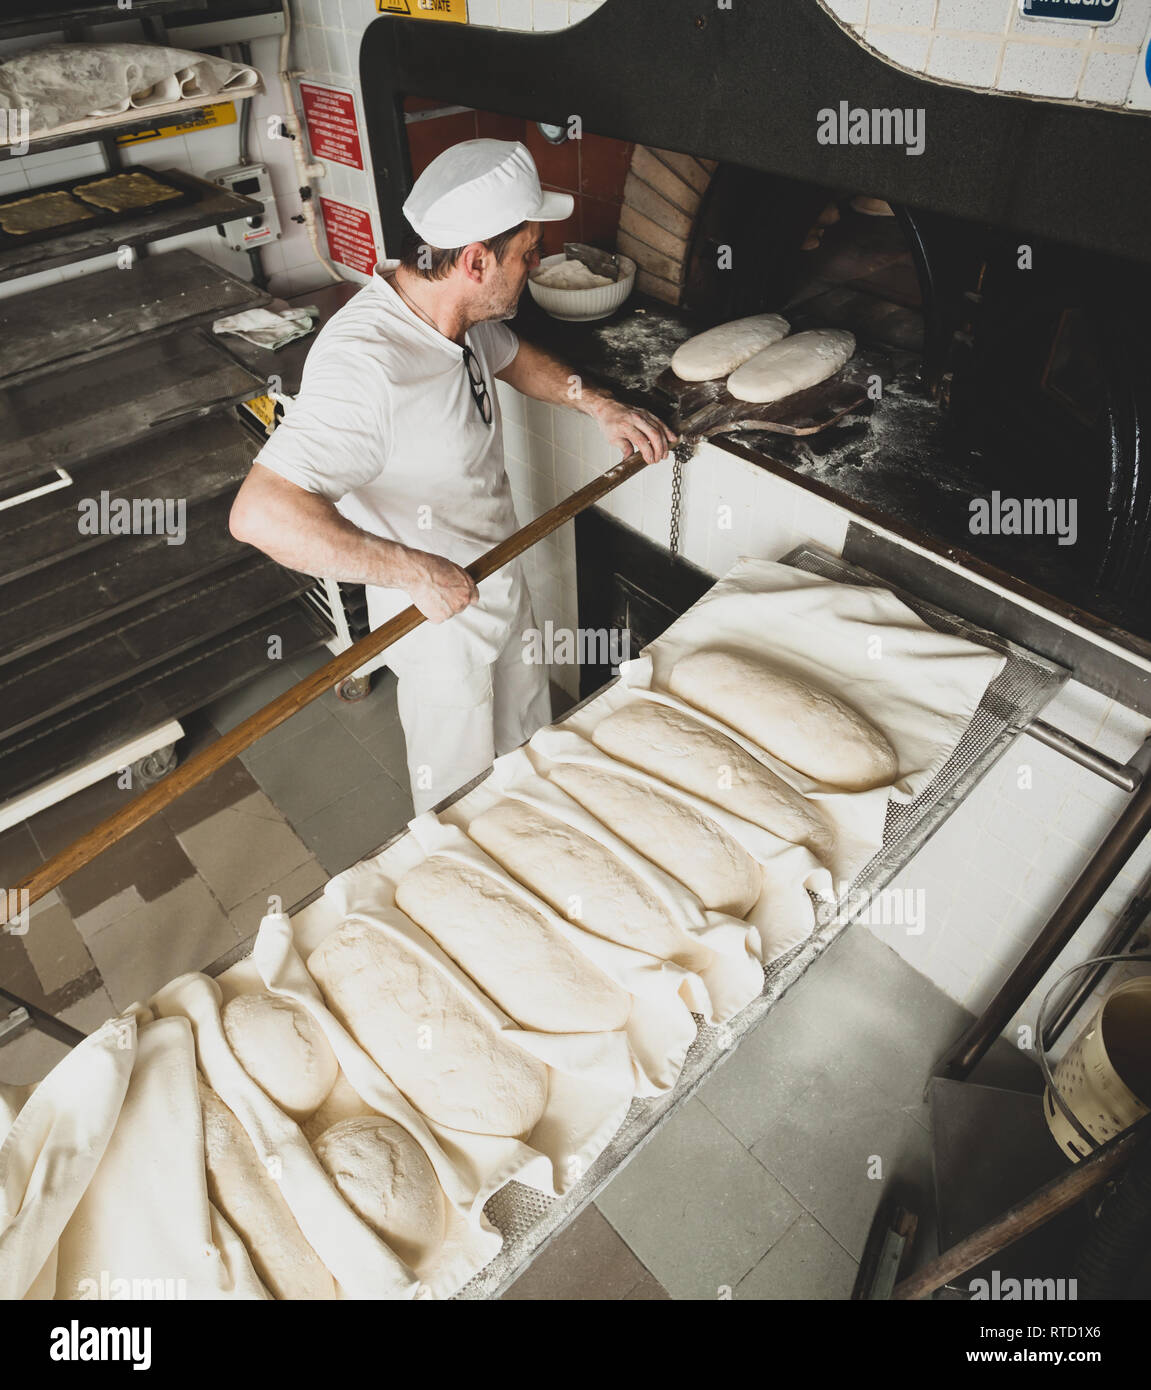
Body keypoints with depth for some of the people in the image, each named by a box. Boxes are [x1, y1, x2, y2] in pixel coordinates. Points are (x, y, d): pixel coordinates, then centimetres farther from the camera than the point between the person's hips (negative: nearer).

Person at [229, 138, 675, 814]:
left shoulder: (459, 308, -7)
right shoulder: (366, 364, -36)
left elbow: (512, 356, 17)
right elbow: (261, 511, -44)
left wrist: (600, 405, 2)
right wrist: (416, 572, -40)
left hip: (500, 576, 9)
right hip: (437, 613, -9)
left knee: (527, 738, 30)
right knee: (461, 786, 17)